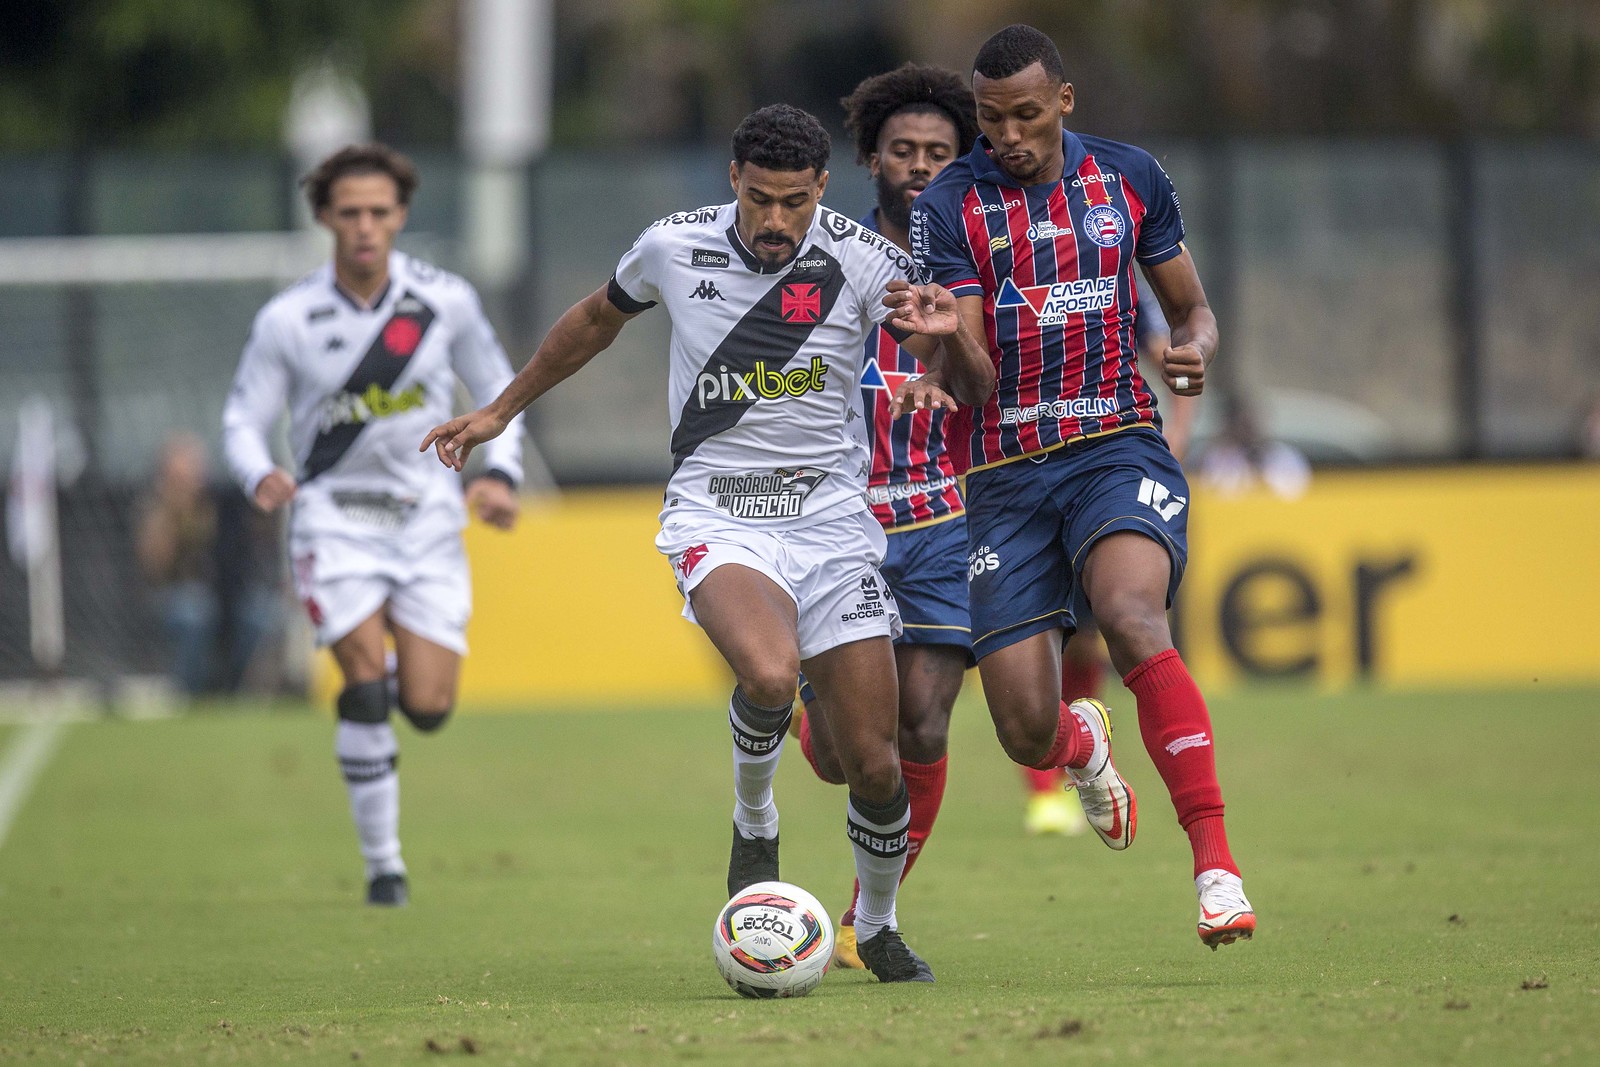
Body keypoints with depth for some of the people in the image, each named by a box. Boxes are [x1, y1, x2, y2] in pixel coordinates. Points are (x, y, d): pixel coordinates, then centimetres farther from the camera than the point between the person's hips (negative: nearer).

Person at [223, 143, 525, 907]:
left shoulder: (446, 301, -3)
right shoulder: (287, 321, -8)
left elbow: (497, 388, 11)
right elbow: (243, 420, -2)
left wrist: (501, 473, -4)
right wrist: (260, 476, -23)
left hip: (426, 517, 2)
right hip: (333, 516, -2)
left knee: (428, 708, -7)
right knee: (368, 685, -18)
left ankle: (400, 659, 32)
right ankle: (382, 863, -3)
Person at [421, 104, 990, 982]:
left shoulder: (858, 261, -9)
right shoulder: (673, 248, -4)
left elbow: (971, 389, -7)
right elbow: (598, 319, 19)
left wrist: (949, 335, -30)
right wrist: (500, 412, 27)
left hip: (830, 516, 1)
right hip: (715, 514, -1)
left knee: (874, 766, -3)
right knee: (768, 674, -34)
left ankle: (878, 926, 28)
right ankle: (753, 820, -1)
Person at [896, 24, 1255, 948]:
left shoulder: (1130, 179, 6)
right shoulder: (951, 206, -1)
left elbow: (1190, 304, 16)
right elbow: (971, 361, -8)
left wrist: (1196, 348, -7)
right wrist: (941, 374, -32)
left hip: (1119, 448, 0)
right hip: (1008, 473, 0)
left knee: (1130, 617, -32)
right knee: (1027, 732, -5)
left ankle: (1217, 864, -33)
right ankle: (1086, 747, 38)